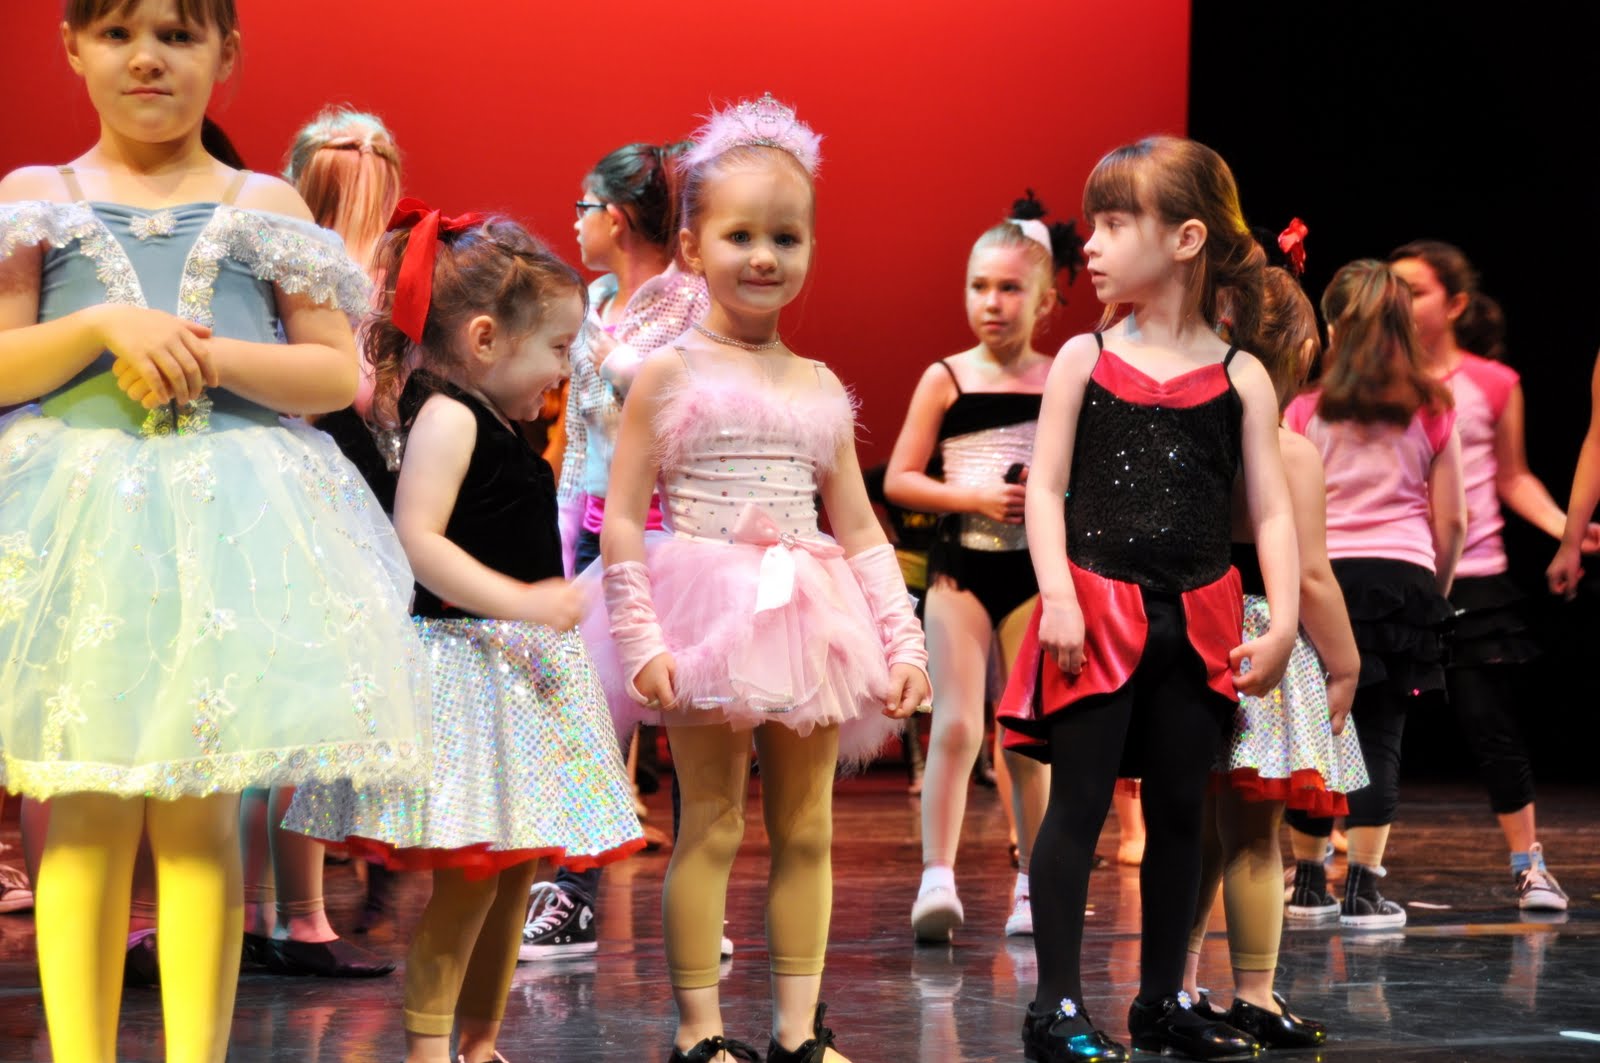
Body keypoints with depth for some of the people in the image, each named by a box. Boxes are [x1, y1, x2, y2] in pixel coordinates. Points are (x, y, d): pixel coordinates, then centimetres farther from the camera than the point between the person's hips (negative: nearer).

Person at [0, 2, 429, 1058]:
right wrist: (107, 326, -13)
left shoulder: (263, 205, 11)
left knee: (199, 810, -2)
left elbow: (338, 375, 6)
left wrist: (214, 358, -9)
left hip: (233, 521, 0)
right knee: (87, 809, -4)